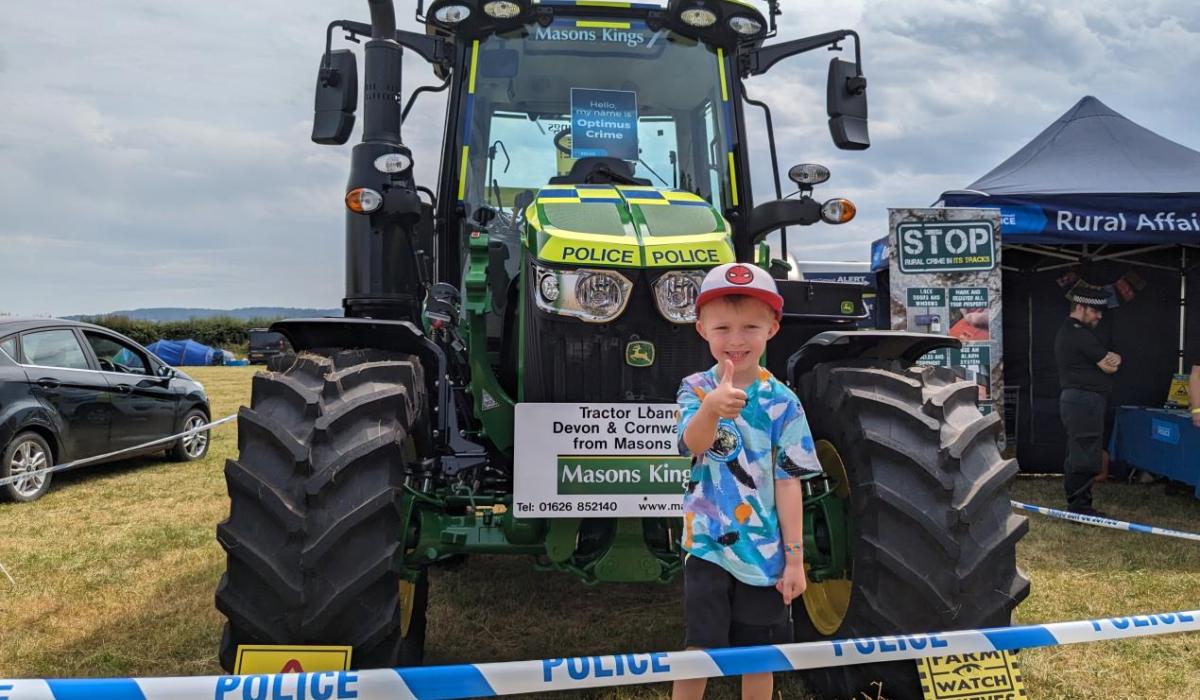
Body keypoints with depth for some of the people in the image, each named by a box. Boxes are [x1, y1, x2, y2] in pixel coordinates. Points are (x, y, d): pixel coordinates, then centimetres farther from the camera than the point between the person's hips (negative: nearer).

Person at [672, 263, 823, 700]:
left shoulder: (782, 403, -6)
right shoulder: (696, 389, -7)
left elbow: (788, 483, -4)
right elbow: (693, 442, -28)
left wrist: (794, 557, -4)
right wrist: (711, 408, -51)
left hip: (764, 552, 1)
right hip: (708, 546, -1)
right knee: (699, 650, -3)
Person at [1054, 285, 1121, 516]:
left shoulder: (1067, 331, 18)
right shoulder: (1079, 333, -15)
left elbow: (1108, 359, 15)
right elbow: (1110, 367, -14)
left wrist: (1113, 357, -8)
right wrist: (1112, 360, 9)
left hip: (1073, 399, 11)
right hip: (1085, 400, -11)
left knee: (1075, 456, 14)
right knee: (1085, 457, -8)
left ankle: (1075, 505, 20)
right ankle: (1080, 508, -5)